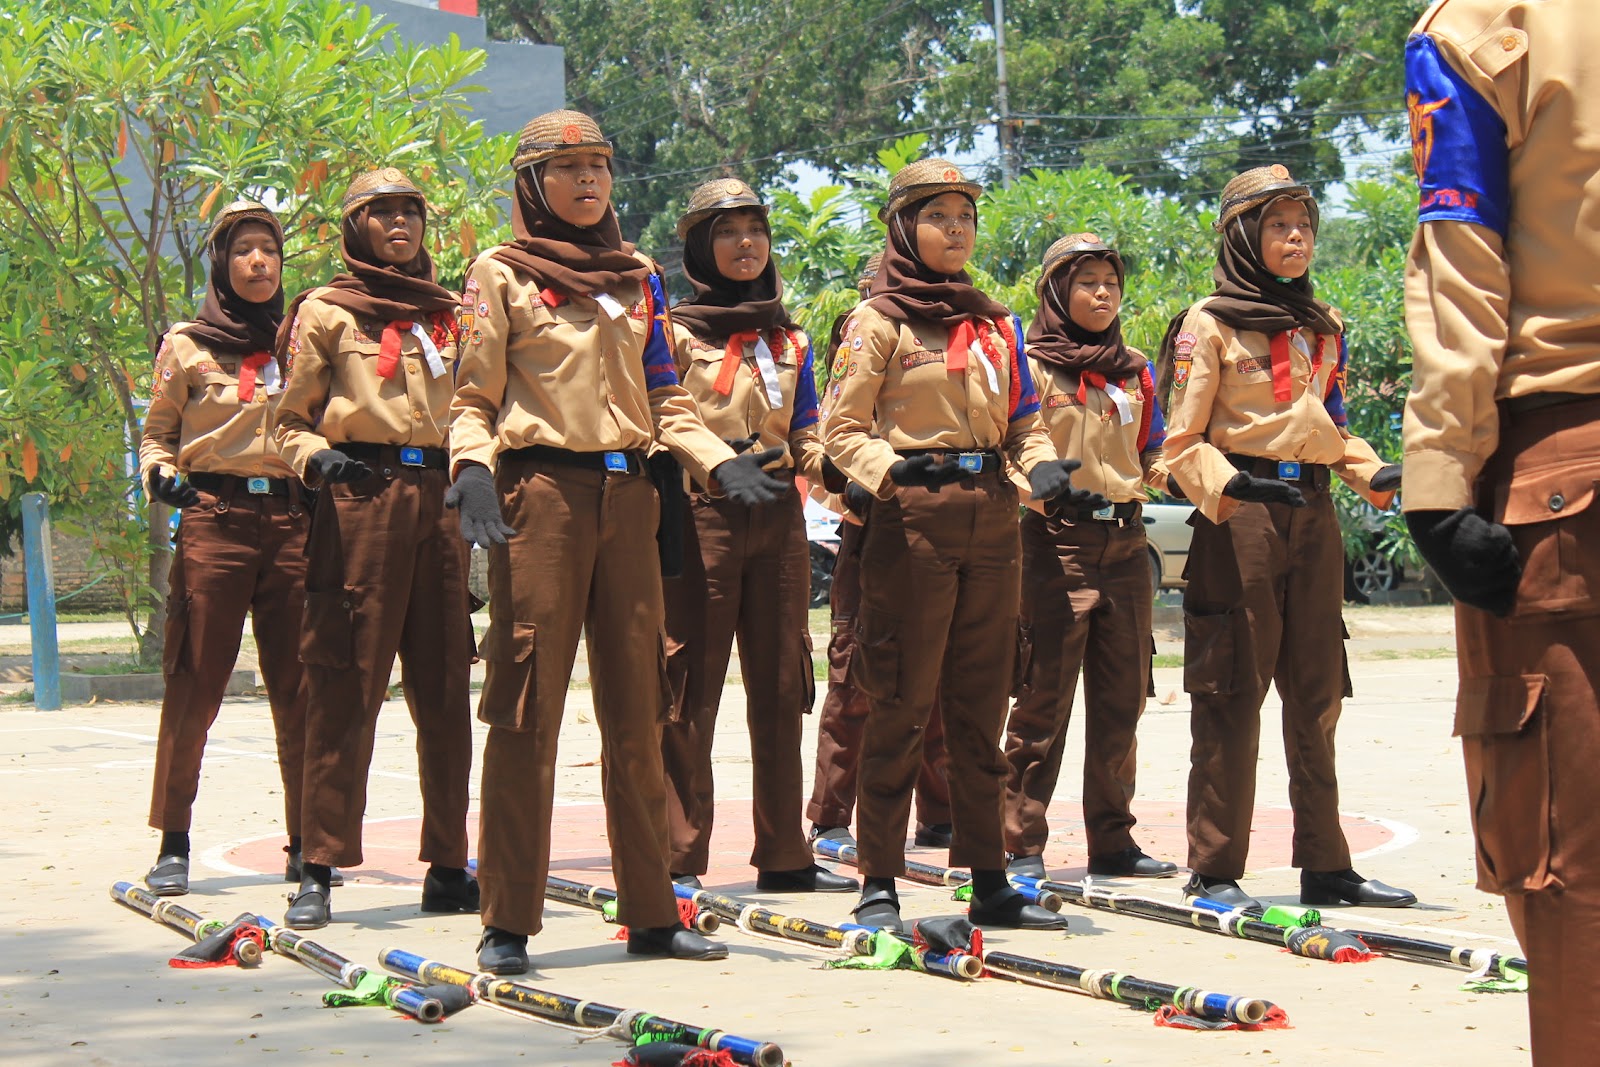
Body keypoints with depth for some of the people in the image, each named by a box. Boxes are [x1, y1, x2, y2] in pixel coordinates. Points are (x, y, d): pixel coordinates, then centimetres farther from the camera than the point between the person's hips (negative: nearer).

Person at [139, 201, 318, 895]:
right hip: (214, 518, -2)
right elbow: (157, 435, 11)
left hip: (291, 519, 2)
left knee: (299, 688, -1)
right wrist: (160, 475, -9)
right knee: (195, 687, -4)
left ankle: (306, 841, 5)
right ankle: (173, 844, 3)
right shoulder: (188, 346, 9)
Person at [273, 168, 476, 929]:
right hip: (359, 499, -5)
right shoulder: (326, 312, 5)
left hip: (438, 502, 5)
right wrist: (319, 458, -15)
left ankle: (447, 867, 10)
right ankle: (319, 872, -3)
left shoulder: (446, 316, 19)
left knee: (444, 689, 4)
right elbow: (291, 421, 4)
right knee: (345, 688, -7)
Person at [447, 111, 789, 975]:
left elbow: (666, 402, 16)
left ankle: (650, 912, 15)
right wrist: (472, 470, -19)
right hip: (540, 491, -5)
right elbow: (473, 399, 0)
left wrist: (718, 462, -1)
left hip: (627, 496, 5)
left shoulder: (639, 281, 17)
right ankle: (507, 922, 0)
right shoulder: (502, 276, 3)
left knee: (636, 709, 8)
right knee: (527, 707, -6)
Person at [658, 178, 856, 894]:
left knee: (780, 685, 7)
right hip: (701, 515, -5)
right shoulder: (674, 331, 2)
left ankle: (783, 854, 14)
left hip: (778, 516, 5)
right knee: (688, 690, -6)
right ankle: (677, 859, -2)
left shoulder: (788, 339, 17)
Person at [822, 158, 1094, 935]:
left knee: (980, 706, 10)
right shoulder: (880, 320, -1)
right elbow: (842, 428, -6)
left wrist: (1043, 467, -2)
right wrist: (888, 470, -24)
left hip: (991, 525, 6)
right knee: (901, 704, -4)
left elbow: (1022, 420, 18)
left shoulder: (994, 324, 16)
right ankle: (879, 884, 2)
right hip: (915, 521, -6)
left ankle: (989, 883, 15)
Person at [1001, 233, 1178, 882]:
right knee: (1043, 700, -6)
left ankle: (1112, 840, 14)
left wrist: (1157, 470, 2)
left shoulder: (1135, 372, 16)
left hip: (1124, 542, 6)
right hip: (1056, 542, -5)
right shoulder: (1030, 366, 0)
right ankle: (1022, 843, -1)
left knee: (1121, 699, 7)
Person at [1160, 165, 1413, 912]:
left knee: (1316, 694, 9)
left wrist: (1372, 474, 5)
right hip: (1241, 515, -6)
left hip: (1313, 514, 6)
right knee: (1232, 691, -5)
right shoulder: (1210, 324, -3)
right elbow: (1183, 445, -7)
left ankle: (1324, 863, 16)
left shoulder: (1323, 326, 16)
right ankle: (1214, 868, 0)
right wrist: (1229, 487, -25)